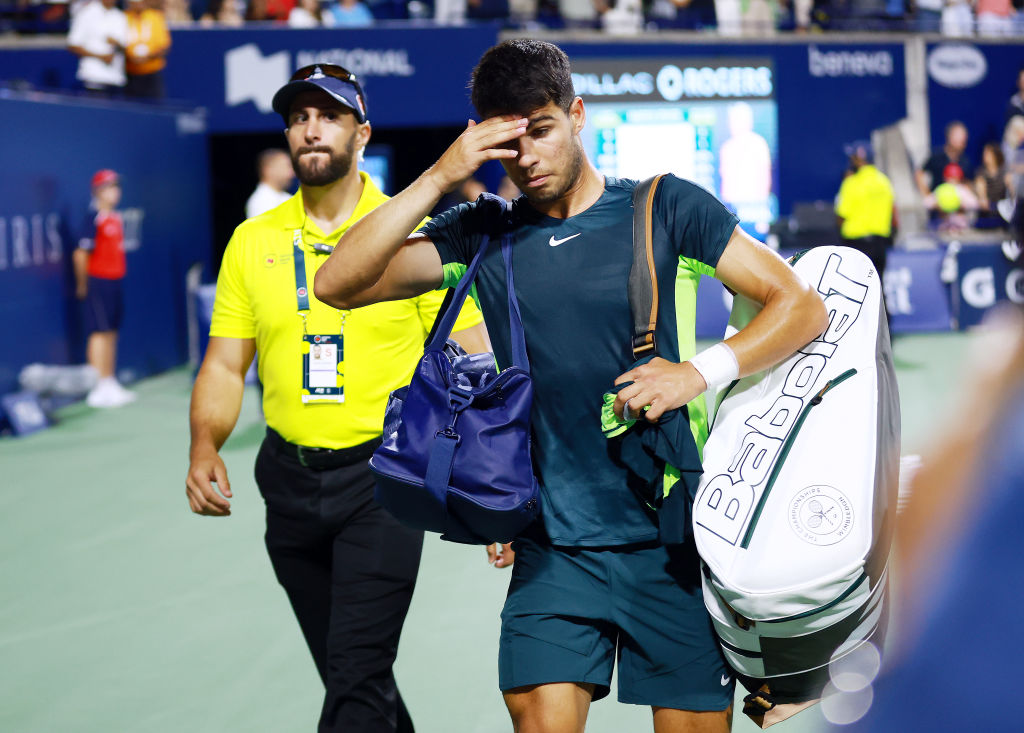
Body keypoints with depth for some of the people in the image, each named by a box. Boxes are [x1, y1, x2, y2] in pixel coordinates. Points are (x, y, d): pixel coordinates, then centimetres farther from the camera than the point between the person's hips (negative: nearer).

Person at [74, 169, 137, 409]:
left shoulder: (117, 218, 12)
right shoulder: (94, 218, -13)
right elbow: (81, 254, -15)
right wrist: (82, 285, -10)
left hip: (115, 281, 8)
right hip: (98, 282, -8)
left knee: (111, 333, 12)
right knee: (99, 333, -8)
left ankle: (110, 383, 19)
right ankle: (99, 389, -7)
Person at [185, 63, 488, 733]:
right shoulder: (253, 241, 6)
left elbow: (470, 363, -3)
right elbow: (226, 365, 8)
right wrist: (204, 449, -10)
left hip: (383, 475, -4)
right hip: (291, 475, 4)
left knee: (357, 677, -12)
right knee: (346, 671, 14)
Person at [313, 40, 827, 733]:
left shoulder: (666, 207, 1)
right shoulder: (484, 234, 8)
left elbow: (803, 306, 0)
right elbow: (339, 285, -2)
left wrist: (699, 371, -15)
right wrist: (439, 178, -10)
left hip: (672, 538, -1)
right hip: (554, 547, 2)